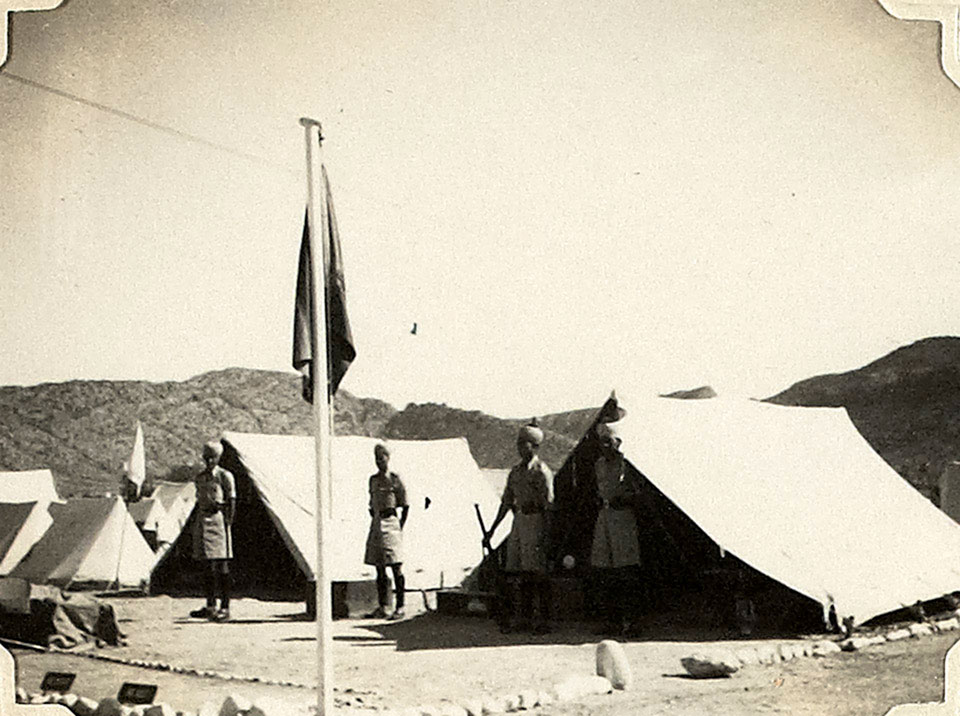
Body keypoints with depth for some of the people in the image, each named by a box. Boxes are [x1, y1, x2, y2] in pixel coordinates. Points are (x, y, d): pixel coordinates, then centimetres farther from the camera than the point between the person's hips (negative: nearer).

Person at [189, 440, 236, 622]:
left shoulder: (225, 476, -4)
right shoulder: (200, 478, 13)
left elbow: (232, 503, -4)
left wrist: (228, 523, -10)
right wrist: (196, 525, 14)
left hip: (217, 520, -6)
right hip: (202, 521, 6)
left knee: (222, 567, -7)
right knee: (207, 567, 9)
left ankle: (225, 607, -5)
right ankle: (210, 606, 16)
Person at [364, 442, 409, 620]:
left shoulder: (395, 479, -4)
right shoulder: (373, 479, 14)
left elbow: (405, 506, -3)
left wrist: (400, 527, -7)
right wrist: (374, 521, 12)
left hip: (390, 522, -7)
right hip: (376, 524, 7)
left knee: (396, 567, -6)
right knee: (379, 568, 8)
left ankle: (400, 607, -5)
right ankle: (381, 607, 13)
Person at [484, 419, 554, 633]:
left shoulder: (541, 471, -9)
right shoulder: (516, 471, 14)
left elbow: (549, 504, -12)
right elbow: (506, 502, 19)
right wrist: (492, 530, 18)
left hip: (535, 521, -8)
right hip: (518, 521, 8)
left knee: (534, 573, -7)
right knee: (514, 572, 6)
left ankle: (538, 619, -2)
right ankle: (516, 617, 13)